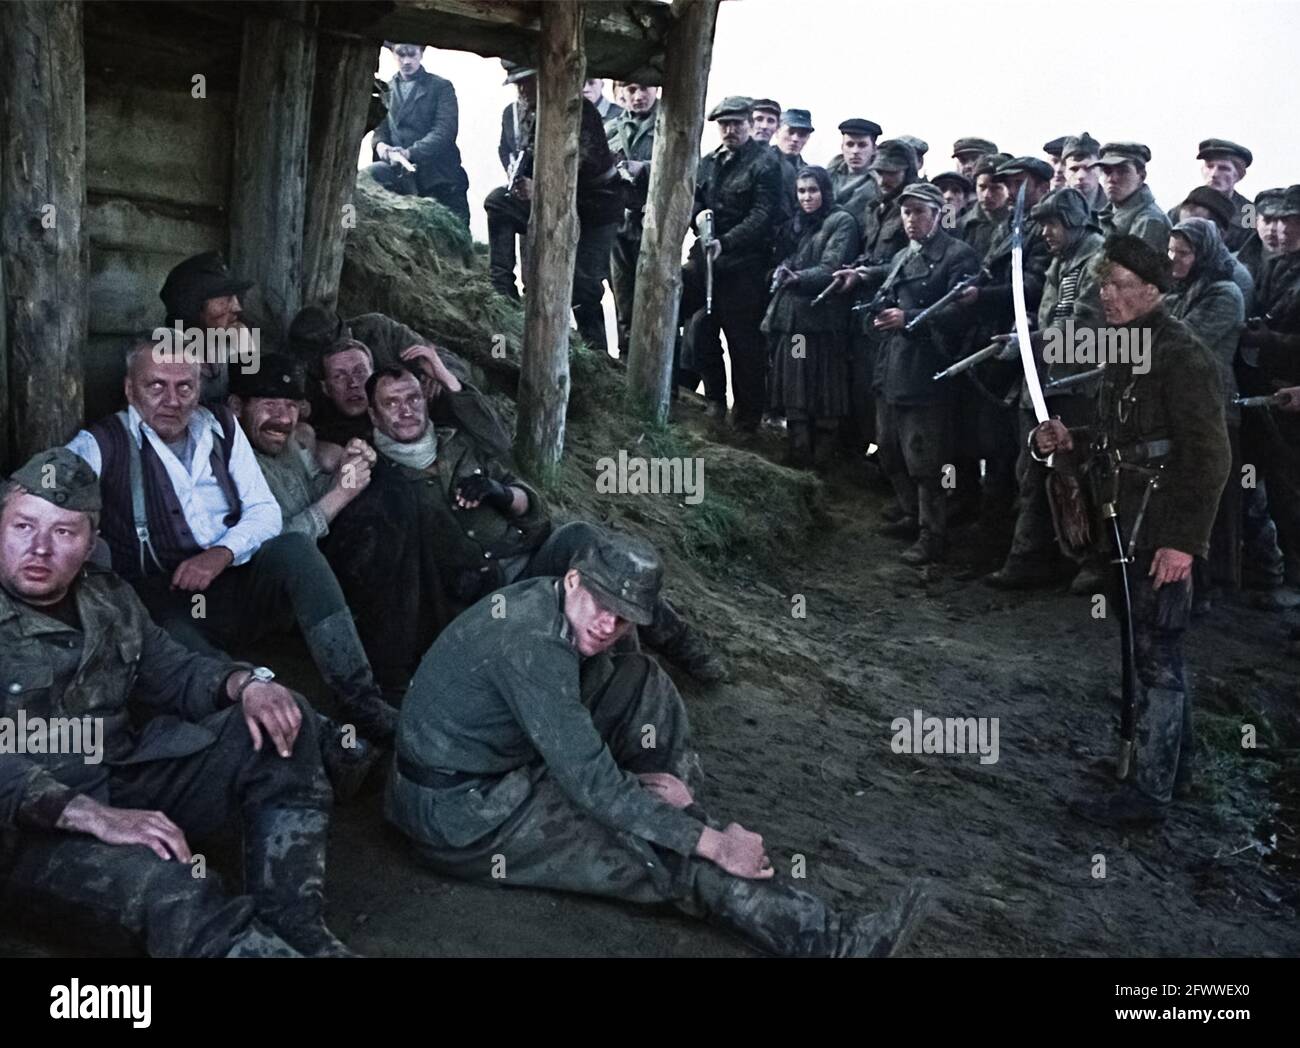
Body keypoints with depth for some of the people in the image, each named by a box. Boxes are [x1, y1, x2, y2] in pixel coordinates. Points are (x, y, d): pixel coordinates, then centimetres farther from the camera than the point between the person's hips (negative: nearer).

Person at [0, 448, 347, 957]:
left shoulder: (109, 598, 8)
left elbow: (172, 672, 17)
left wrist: (246, 684, -6)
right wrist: (96, 817, -33)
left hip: (130, 779, 8)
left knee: (283, 721, -5)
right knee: (165, 887, -38)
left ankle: (291, 925, -14)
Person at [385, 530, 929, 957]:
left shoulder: (545, 600, -2)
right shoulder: (532, 645, -30)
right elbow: (591, 784, -30)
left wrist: (637, 776, 0)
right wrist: (712, 843, -25)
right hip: (463, 816, -9)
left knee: (638, 681, 4)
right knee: (675, 849, -14)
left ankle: (679, 803, 11)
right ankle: (830, 940, -8)